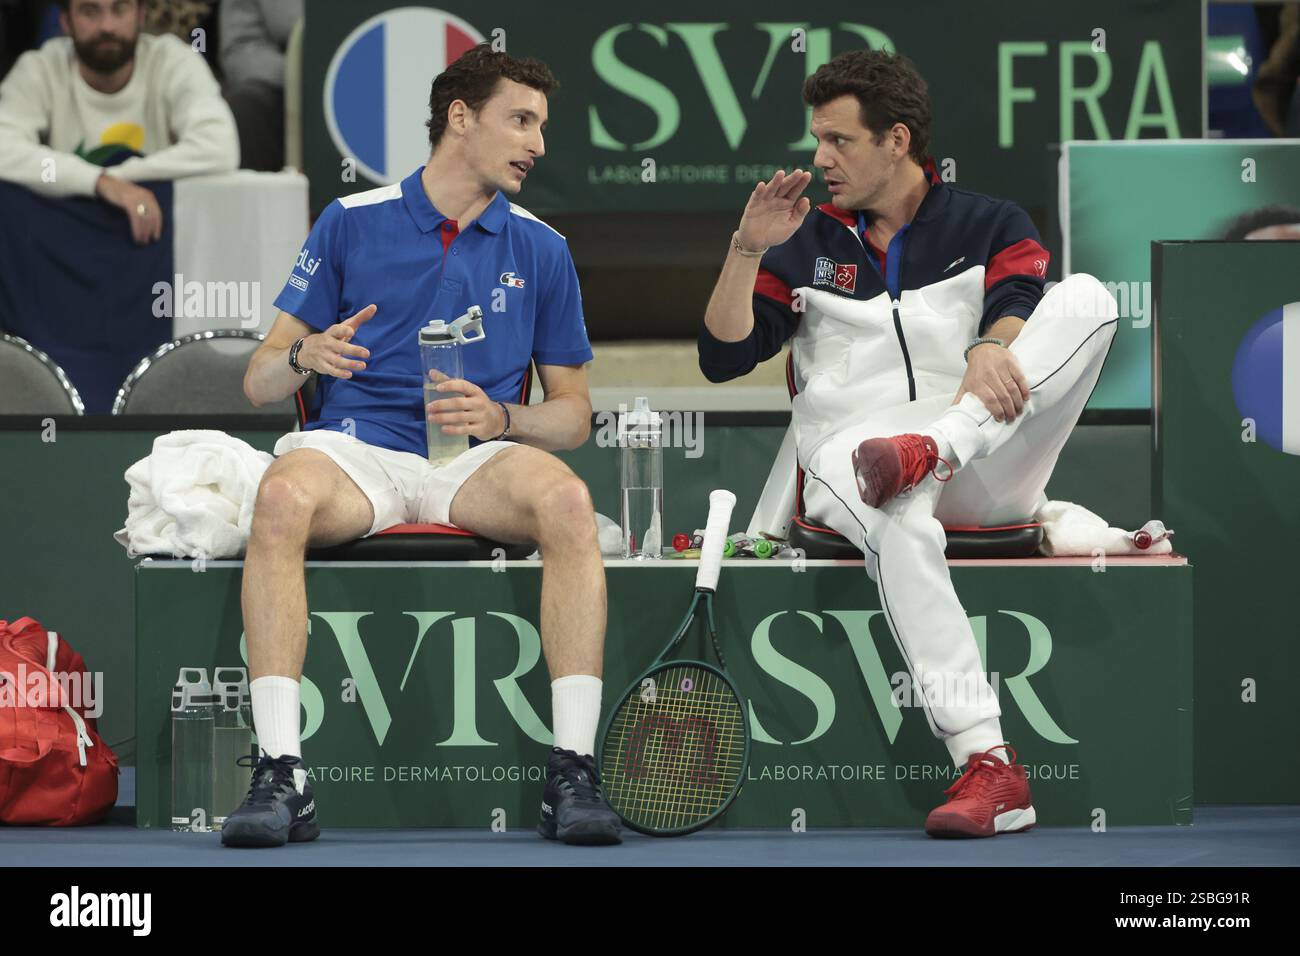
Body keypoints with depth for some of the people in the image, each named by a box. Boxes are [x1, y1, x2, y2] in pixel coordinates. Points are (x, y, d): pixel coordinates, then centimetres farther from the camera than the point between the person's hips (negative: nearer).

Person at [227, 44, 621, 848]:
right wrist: (302, 355, -13)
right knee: (283, 495, -36)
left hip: (477, 464, 1)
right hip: (356, 446, -1)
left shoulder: (539, 249, 15)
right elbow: (258, 384, 11)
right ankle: (281, 774, -38)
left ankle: (573, 773, -34)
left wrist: (500, 417, -6)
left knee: (567, 500, -33)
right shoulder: (352, 223, 11)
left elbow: (573, 414, 17)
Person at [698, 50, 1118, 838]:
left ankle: (936, 449, -38)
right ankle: (987, 768, -49)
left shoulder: (991, 226, 16)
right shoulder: (808, 244, 21)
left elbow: (1019, 302, -5)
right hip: (854, 458, 0)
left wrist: (993, 348, -29)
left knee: (1087, 297, -21)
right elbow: (722, 359, 13)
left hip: (984, 471, 0)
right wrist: (747, 249, -1)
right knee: (898, 520, -41)